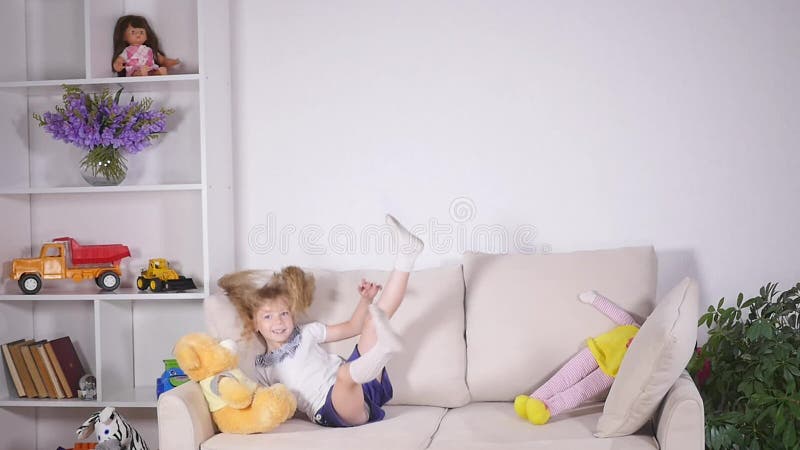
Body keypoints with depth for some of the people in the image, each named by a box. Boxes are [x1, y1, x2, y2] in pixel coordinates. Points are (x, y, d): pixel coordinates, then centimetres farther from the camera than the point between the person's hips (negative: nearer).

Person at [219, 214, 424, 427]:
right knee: (345, 372, -40)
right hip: (329, 409, -4)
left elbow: (352, 327, 23)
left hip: (365, 386, 4)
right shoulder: (262, 369, 16)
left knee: (375, 316, -3)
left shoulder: (306, 333, 21)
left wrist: (365, 299, 6)